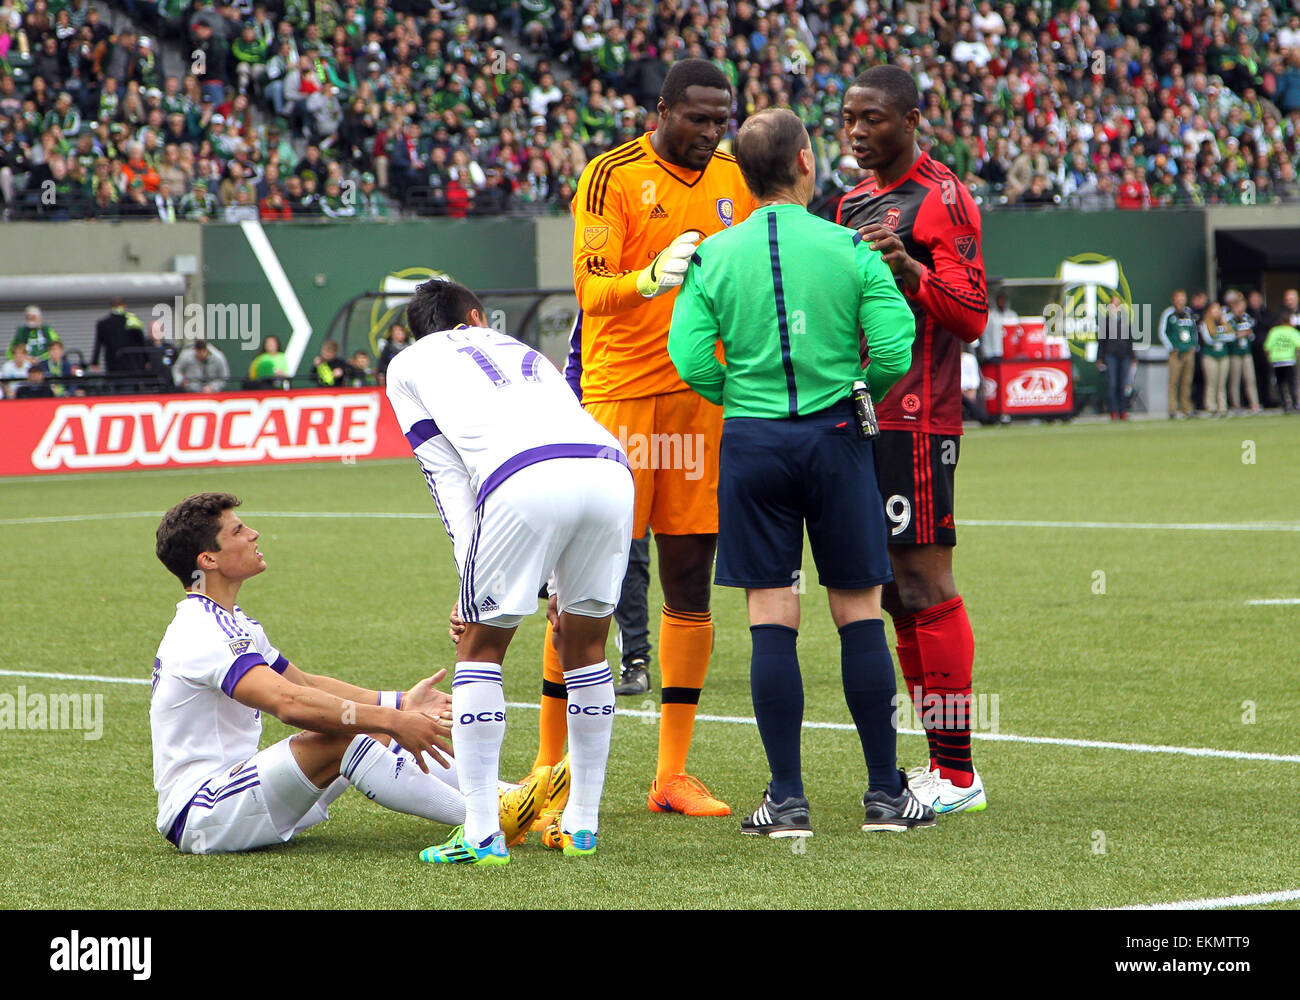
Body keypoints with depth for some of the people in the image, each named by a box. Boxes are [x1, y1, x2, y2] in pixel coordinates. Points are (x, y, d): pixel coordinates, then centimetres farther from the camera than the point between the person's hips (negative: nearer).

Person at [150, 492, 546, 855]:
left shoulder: (230, 623, 16)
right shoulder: (203, 634, -19)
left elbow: (304, 684, 23)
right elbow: (290, 703, -32)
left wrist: (401, 703, 13)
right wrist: (392, 720, -31)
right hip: (199, 817, -11)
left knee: (377, 735, 5)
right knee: (339, 738, -27)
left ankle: (509, 796, 0)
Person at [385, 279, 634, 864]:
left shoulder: (408, 365, 30)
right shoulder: (522, 354, 41)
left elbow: (447, 477, 19)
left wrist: (472, 576, 16)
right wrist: (562, 587, 41)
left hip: (523, 481, -4)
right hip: (610, 467, 4)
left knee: (480, 646, 10)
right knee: (584, 644, 21)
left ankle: (481, 836, 4)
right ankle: (582, 824, 24)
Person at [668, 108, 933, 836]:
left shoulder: (714, 257, -1)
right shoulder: (849, 249, -3)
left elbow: (690, 360, -7)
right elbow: (895, 350, -9)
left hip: (752, 443, 1)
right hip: (835, 436, -1)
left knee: (772, 618, 2)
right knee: (860, 611, 6)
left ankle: (787, 798, 0)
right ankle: (886, 793, 8)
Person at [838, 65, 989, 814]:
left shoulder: (941, 197, -7)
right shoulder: (856, 201, 19)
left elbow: (972, 314, -13)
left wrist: (909, 268, -27)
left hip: (917, 422, -9)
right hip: (861, 416, 9)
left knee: (926, 588, -10)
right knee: (895, 594, 9)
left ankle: (958, 774, -7)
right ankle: (941, 764, 14)